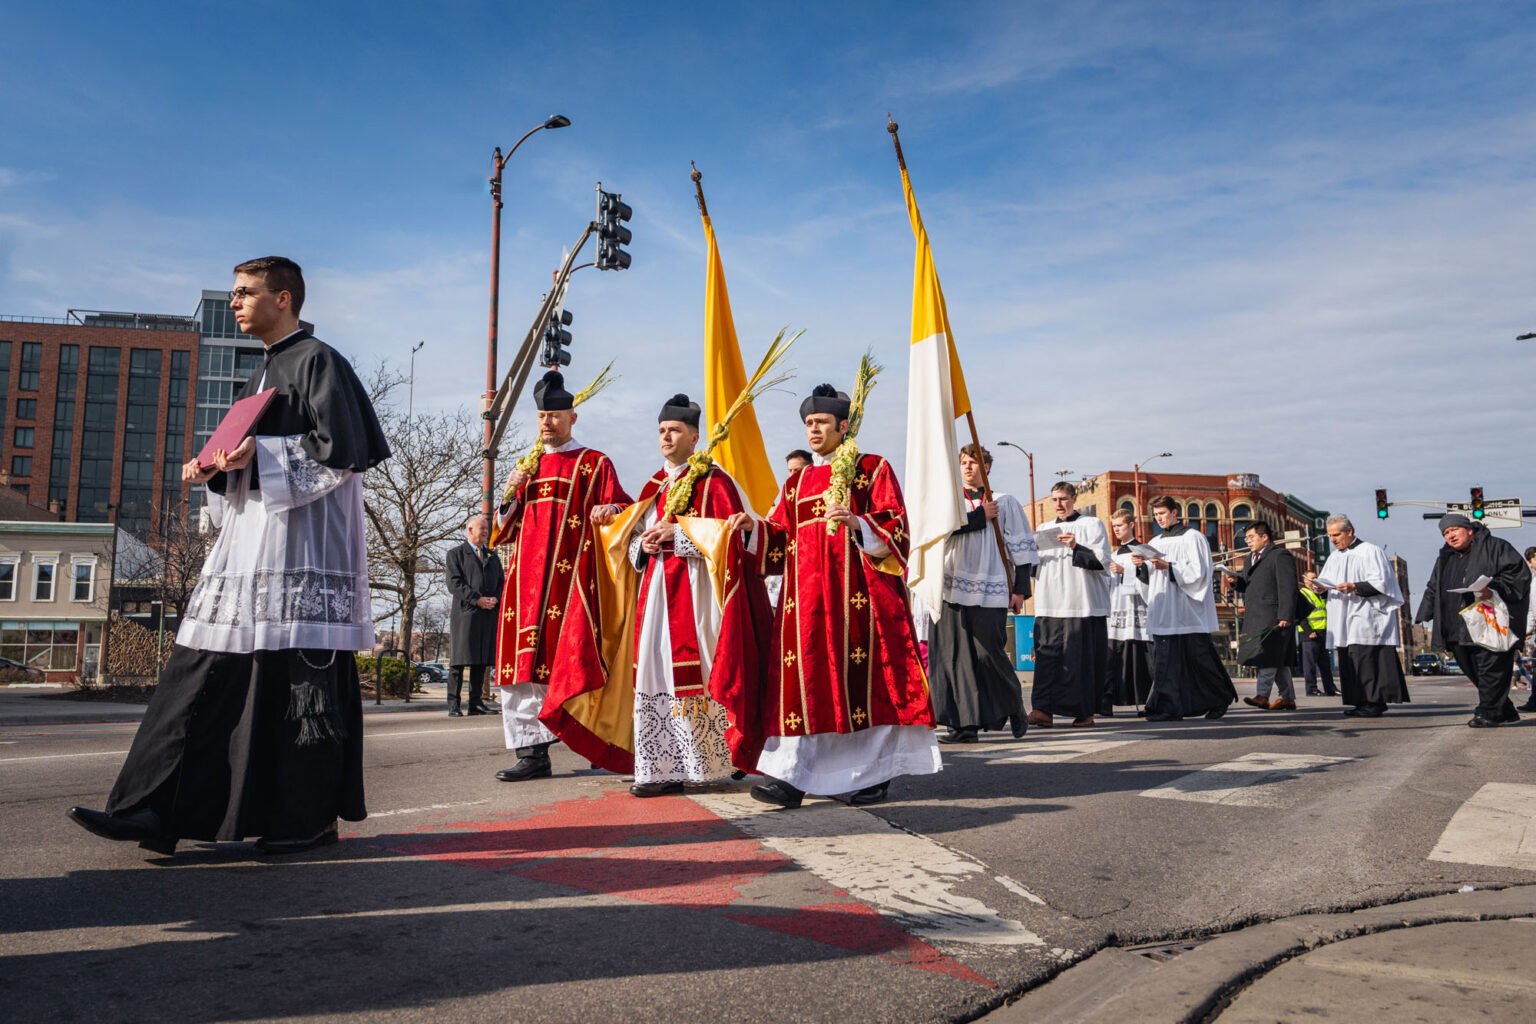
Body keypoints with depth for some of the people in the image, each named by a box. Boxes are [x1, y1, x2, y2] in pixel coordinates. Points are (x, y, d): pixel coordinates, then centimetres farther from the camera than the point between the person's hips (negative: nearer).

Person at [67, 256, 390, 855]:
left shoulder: (318, 362, -3)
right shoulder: (265, 374, 23)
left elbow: (343, 451, -13)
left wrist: (262, 453, -18)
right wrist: (215, 472, 8)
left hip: (303, 543, -9)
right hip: (250, 543, 9)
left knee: (303, 678, -6)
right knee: (209, 674, 4)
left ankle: (314, 818, 4)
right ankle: (157, 810, 5)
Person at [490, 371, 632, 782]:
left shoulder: (595, 464, 5)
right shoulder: (527, 467, 20)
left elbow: (621, 513, -1)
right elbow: (503, 531, 20)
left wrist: (612, 511, -24)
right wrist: (511, 496, 1)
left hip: (571, 578, -5)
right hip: (527, 578, 5)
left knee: (568, 662, -9)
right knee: (522, 667, -1)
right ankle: (532, 752, 3)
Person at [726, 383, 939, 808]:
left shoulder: (872, 469, 6)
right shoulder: (797, 482, 20)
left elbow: (895, 528, -3)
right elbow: (782, 540, 17)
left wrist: (858, 524, -20)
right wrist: (755, 527, -1)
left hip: (857, 592, -4)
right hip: (806, 594, 5)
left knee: (863, 675, -4)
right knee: (804, 675, -3)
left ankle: (878, 772, 7)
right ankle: (794, 774, -5)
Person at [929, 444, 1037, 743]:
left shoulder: (1004, 502, 6)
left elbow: (1021, 547, 4)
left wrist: (1020, 589, -2)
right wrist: (980, 516, -5)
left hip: (989, 592, -3)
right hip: (953, 590, 3)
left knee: (988, 653, -4)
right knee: (957, 656, -1)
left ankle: (1014, 708, 21)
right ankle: (966, 724, 4)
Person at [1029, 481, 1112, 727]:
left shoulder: (1092, 525, 7)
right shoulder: (1044, 530, 21)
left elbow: (1102, 560, -3)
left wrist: (1076, 547, -17)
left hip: (1081, 604, -4)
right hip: (1049, 605, 4)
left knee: (1081, 656, -3)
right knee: (1047, 656, -6)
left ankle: (1084, 711, 5)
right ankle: (1043, 709, -11)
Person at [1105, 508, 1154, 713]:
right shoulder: (1114, 555, 21)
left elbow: (1147, 577, -9)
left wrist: (1124, 571, -16)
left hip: (1136, 611, -6)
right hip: (1115, 610, 6)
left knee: (1138, 657, -7)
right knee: (1112, 656, -2)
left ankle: (1146, 701, -1)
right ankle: (1106, 701, -5)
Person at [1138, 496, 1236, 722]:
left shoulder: (1193, 538, -1)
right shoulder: (1155, 543, 16)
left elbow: (1198, 571, -10)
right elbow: (1149, 577, 15)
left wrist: (1168, 567, -20)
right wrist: (1142, 566, -5)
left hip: (1188, 610, -5)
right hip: (1164, 611, 5)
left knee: (1199, 658, 2)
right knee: (1165, 659, -2)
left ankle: (1219, 700, 21)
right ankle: (1168, 707, -2)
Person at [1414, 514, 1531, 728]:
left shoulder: (1494, 547, 1)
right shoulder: (1445, 559, 22)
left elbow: (1519, 573, -8)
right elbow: (1433, 589, 26)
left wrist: (1495, 589, -22)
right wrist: (1424, 614, 16)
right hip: (1460, 630, 7)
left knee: (1491, 669, -8)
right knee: (1472, 670, 8)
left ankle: (1488, 712, -1)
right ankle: (1505, 712, 19)